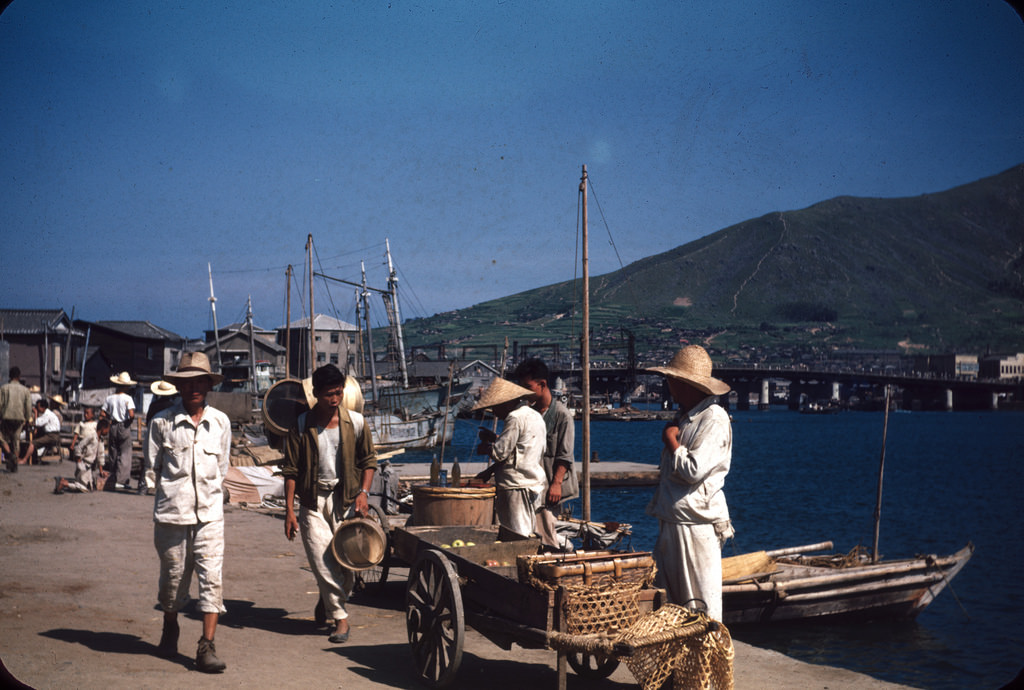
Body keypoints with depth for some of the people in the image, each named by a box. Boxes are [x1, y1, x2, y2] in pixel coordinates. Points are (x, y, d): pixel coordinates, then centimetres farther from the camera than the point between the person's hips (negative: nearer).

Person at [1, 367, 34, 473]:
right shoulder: (25, 390, 4)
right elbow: (28, 406, 3)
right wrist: (27, 419, 14)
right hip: (19, 418, 2)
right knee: (16, 440, 8)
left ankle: (9, 454, -17)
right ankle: (14, 465, 7)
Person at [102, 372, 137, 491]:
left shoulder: (109, 398, 4)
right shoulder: (127, 398, -10)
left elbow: (104, 414, 1)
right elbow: (131, 414, -19)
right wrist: (130, 421, 0)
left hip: (113, 427, 5)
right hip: (124, 427, -5)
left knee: (113, 454, 12)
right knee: (125, 454, -2)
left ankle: (113, 480, 16)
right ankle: (121, 480, -9)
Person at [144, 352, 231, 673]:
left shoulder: (220, 421, 6)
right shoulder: (162, 422, -1)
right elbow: (152, 467, 6)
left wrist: (210, 492, 6)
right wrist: (174, 489, 1)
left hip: (210, 513, 1)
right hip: (171, 511, -1)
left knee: (212, 577, -8)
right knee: (173, 577, 12)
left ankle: (207, 646, -4)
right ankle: (170, 629, 37)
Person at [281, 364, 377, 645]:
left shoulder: (355, 422, 0)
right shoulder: (301, 426, -3)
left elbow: (368, 460, 10)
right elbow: (290, 470, 0)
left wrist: (363, 492, -4)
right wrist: (289, 511, -5)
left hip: (345, 498, 1)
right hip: (312, 499, -1)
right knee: (321, 561, -10)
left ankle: (331, 605, 27)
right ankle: (340, 618, 2)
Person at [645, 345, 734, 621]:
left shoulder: (714, 419, -14)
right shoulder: (684, 417, 15)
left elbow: (694, 470, -24)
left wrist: (671, 440, -10)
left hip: (697, 526, -10)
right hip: (671, 522, 10)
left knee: (701, 604, -2)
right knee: (672, 599, 15)